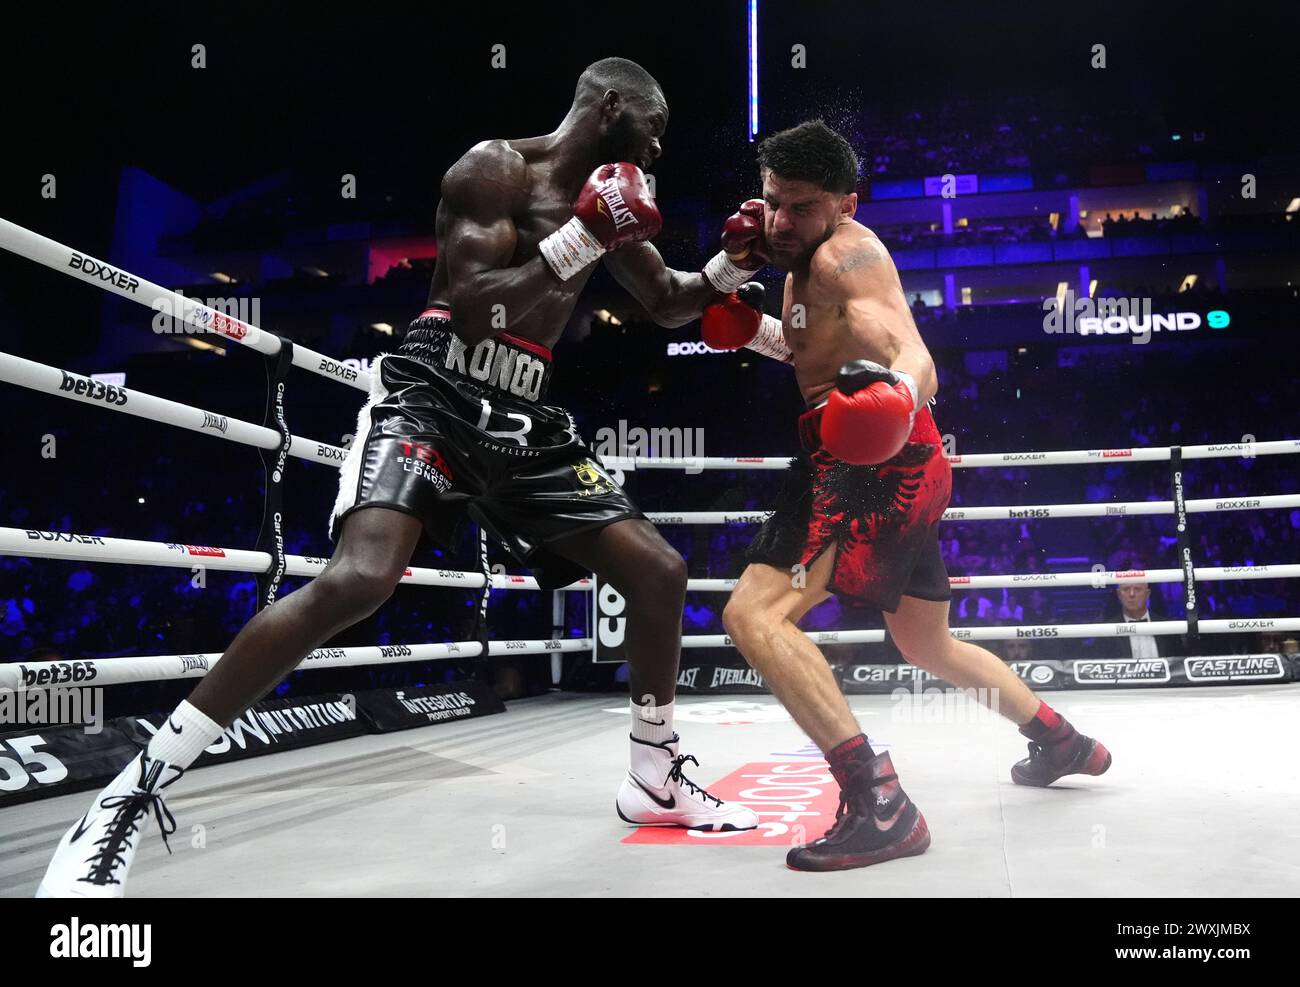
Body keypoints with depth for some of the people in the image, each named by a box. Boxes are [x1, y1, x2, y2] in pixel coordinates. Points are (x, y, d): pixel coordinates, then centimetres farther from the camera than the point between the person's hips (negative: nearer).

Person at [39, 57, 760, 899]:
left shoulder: (608, 197, 18)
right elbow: (472, 308, -17)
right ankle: (136, 791, -20)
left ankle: (655, 780, 21)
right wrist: (584, 239, -18)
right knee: (358, 581, -29)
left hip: (523, 418, 8)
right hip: (435, 392, -8)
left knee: (661, 570, 3)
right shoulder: (494, 167, -5)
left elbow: (670, 304, 30)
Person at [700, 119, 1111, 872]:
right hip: (902, 462, 11)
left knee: (754, 616, -21)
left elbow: (915, 356, -27)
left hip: (874, 459, -11)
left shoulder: (846, 252, -11)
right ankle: (1063, 742, 43)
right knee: (929, 646, 26)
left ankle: (880, 805, -27)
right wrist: (759, 331, 17)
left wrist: (898, 392, -50)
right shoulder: (809, 261, 19)